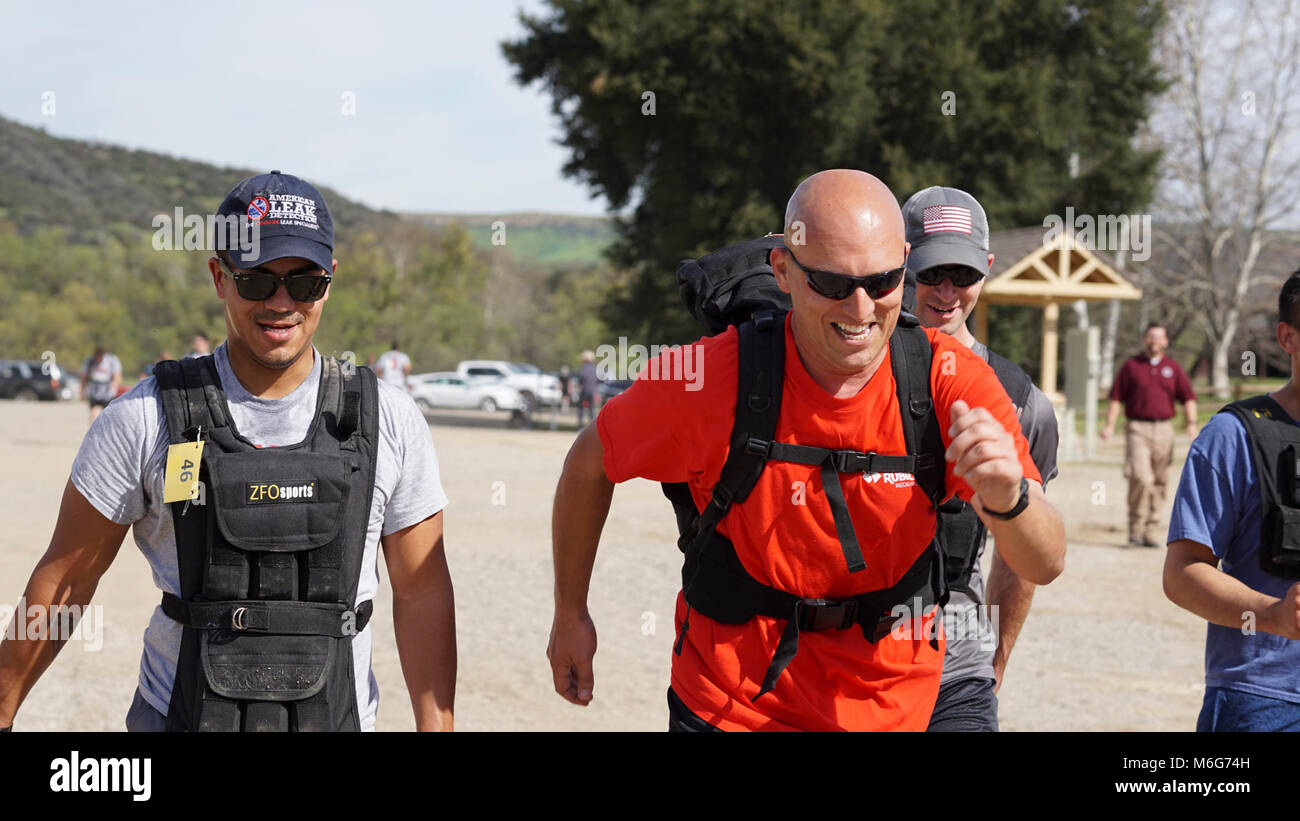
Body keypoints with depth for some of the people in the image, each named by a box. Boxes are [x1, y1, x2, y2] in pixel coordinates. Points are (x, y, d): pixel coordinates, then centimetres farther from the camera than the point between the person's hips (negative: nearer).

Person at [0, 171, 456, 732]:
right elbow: (66, 578, 1)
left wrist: (436, 728, -4)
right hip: (178, 715, -1)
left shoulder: (389, 422, -1)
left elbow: (422, 592, 2)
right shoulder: (145, 420, -6)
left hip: (336, 718, 1)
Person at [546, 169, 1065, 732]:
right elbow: (590, 462, 0)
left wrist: (1006, 498, -44)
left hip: (889, 708, 2)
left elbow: (1046, 566, -21)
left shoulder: (952, 382, -17)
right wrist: (570, 612, 9)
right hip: (730, 706, -1)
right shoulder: (711, 379, -20)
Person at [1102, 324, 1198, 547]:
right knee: (1140, 478, -17)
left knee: (1159, 483, 4)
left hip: (1163, 429, 3)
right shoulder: (1131, 365, 7)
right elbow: (1116, 397, 4)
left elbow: (1188, 398, 9)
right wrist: (1109, 425, -6)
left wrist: (1191, 423, -6)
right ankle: (1136, 529, -9)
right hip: (1137, 428, -3)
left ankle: (1151, 531, 13)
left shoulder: (1172, 367, 13)